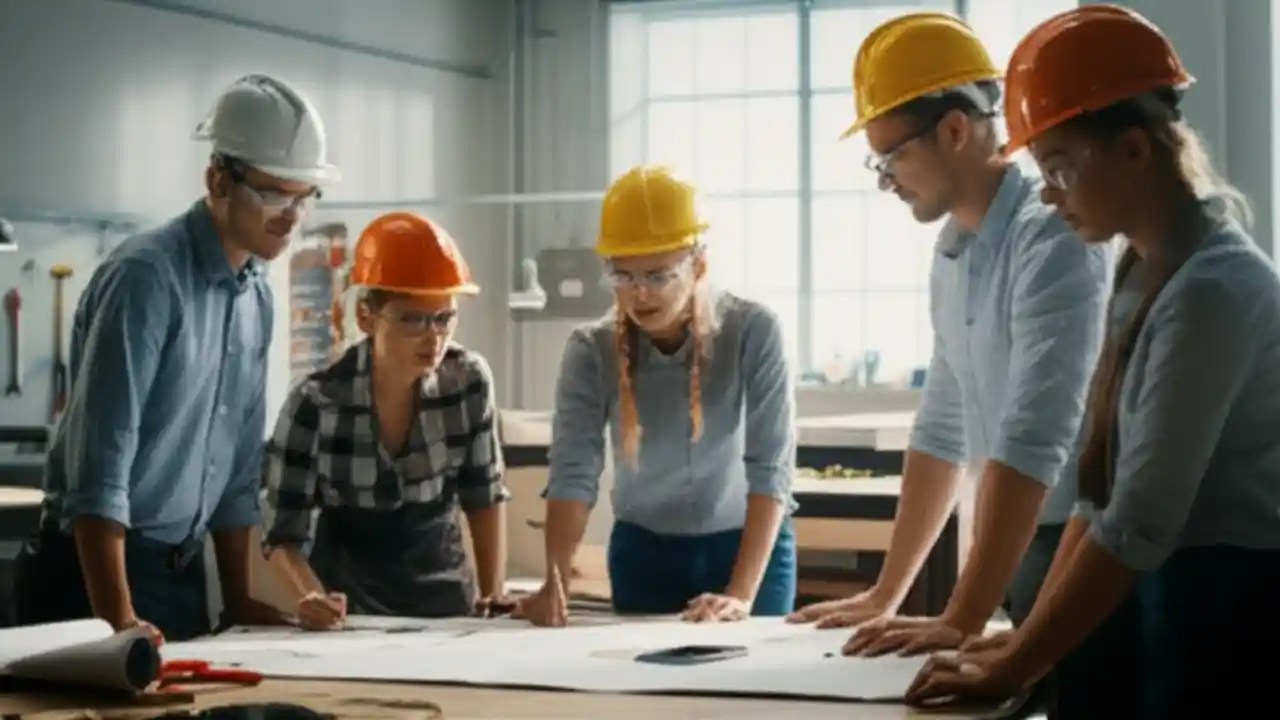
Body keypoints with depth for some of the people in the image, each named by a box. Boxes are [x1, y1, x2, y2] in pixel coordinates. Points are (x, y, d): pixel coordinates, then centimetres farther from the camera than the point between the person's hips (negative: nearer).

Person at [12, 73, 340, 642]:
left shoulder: (257, 298, 8)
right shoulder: (147, 277, -17)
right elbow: (99, 462, -22)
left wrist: (239, 601, 12)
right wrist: (118, 620, -27)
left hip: (181, 573, 7)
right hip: (96, 566, -7)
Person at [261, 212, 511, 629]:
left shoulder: (470, 381, -9)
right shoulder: (315, 404, -17)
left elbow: (485, 495, 4)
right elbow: (285, 535, -13)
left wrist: (494, 596, -3)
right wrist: (311, 598, -31)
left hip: (445, 594, 3)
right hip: (350, 606, -3)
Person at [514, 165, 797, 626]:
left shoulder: (754, 332, -21)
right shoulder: (591, 350, -15)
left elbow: (770, 467, -25)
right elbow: (573, 475, -23)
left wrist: (742, 593, -35)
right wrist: (555, 583, -39)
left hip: (751, 547, -2)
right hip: (642, 552, 2)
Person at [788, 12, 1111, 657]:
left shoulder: (1053, 234, -18)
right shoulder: (953, 249, 9)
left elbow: (1034, 441, -25)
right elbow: (943, 430, 15)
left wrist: (961, 621, -27)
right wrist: (886, 595, 16)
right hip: (1025, 549, 8)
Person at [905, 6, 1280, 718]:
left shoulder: (1213, 289, -19)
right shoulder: (1151, 278, 11)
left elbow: (1139, 526, -22)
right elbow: (1108, 484, 11)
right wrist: (1030, 641, 5)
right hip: (1165, 600, 8)